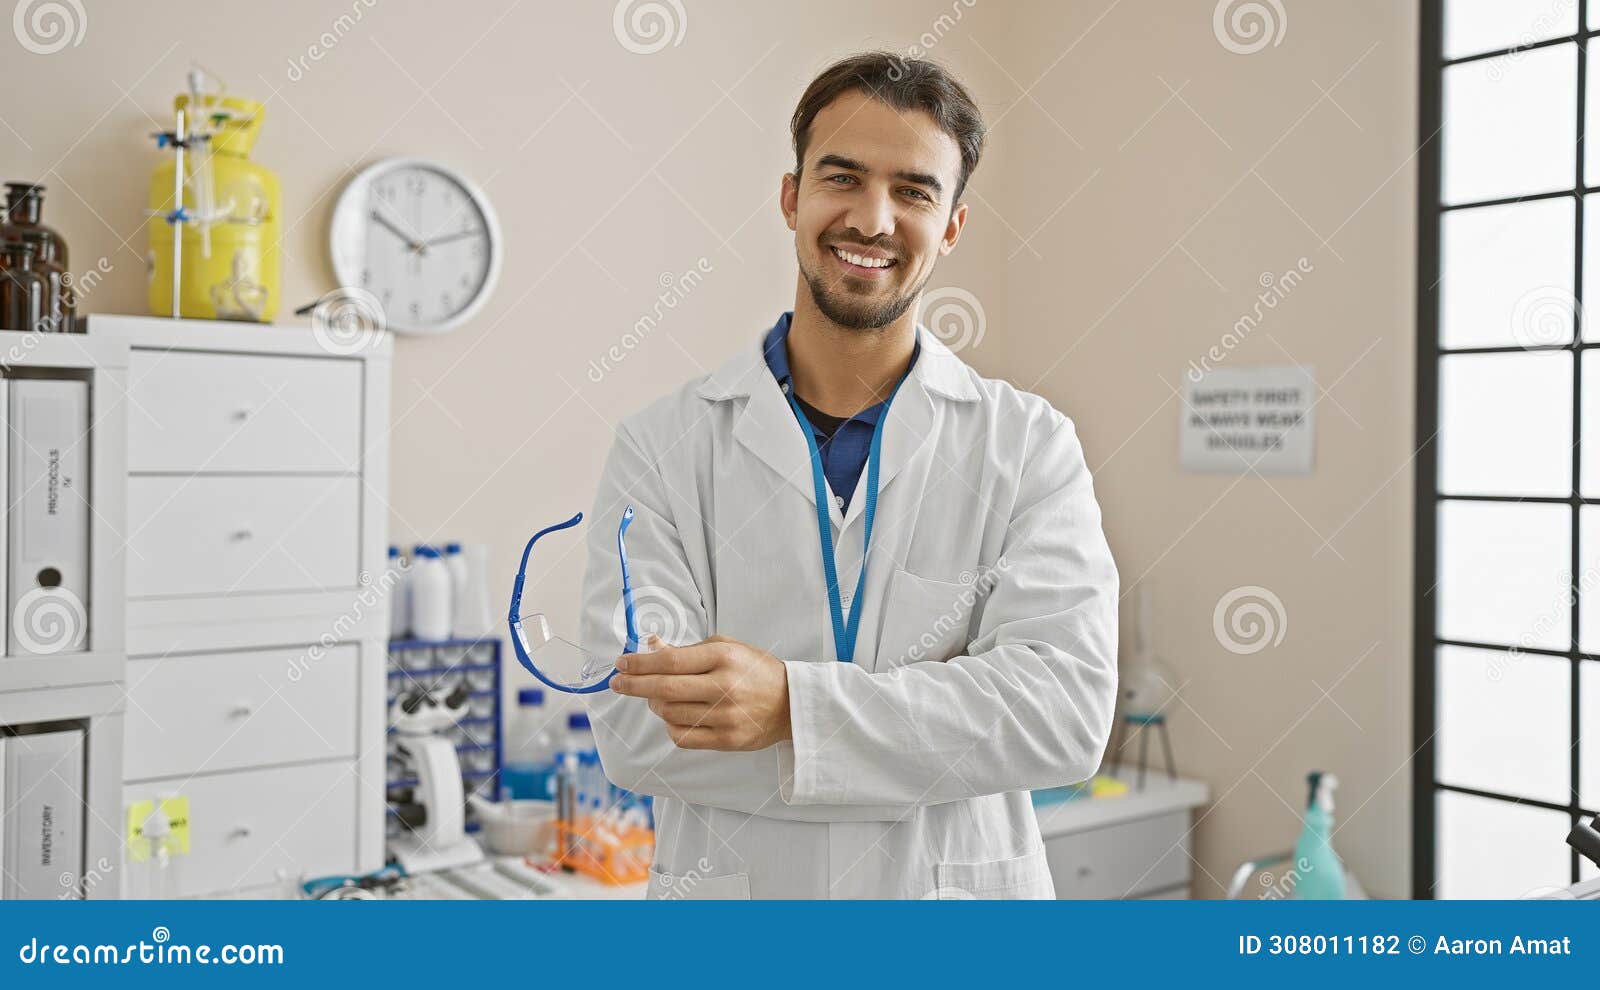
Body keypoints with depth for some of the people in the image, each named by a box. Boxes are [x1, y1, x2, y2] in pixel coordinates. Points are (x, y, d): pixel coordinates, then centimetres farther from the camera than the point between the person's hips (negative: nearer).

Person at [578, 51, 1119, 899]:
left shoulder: (1030, 446, -6)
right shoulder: (662, 447, -7)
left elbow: (1067, 709, -17)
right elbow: (634, 726, -17)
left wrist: (791, 706, -28)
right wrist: (958, 708, -20)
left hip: (961, 897, 1)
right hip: (729, 888, 0)